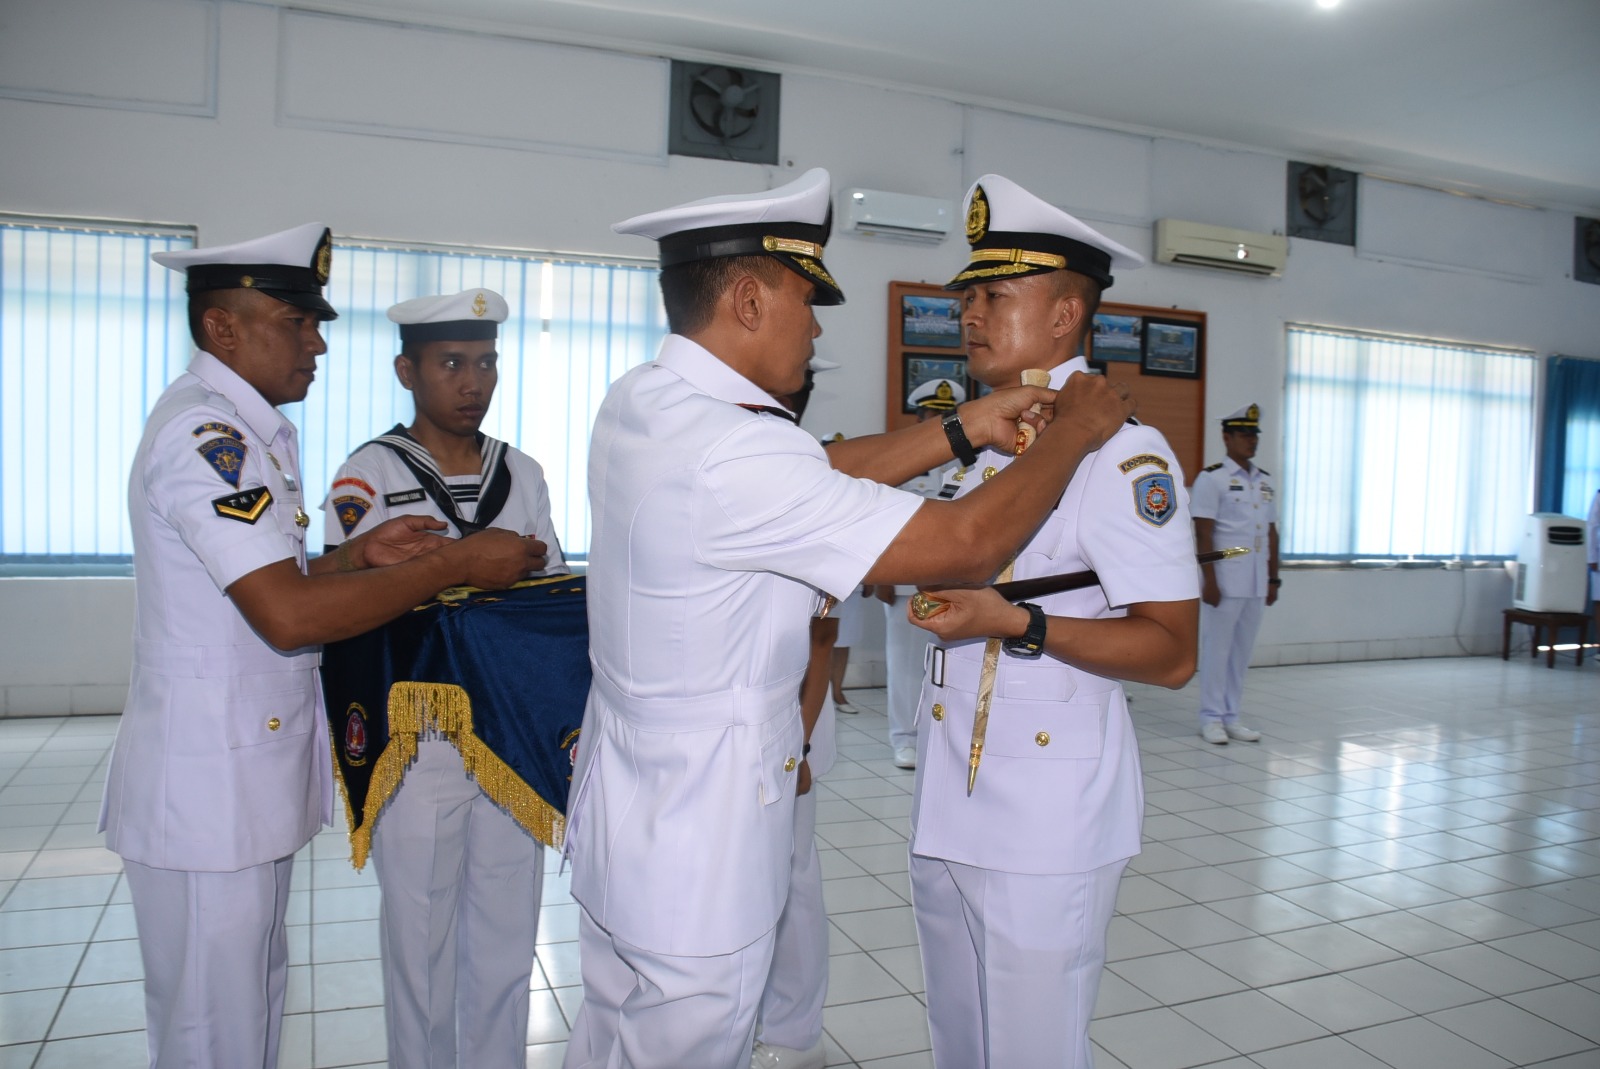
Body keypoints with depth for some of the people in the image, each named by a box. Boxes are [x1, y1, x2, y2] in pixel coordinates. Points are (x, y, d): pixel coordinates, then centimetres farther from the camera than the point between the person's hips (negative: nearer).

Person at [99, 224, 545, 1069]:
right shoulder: (205, 435, -20)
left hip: (247, 776, 10)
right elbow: (288, 615, -29)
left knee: (252, 996, 22)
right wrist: (452, 564, -22)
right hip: (208, 785, -10)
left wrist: (359, 554, 0)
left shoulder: (246, 429, 13)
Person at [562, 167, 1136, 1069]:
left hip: (627, 820, 9)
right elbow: (967, 546, -26)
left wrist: (965, 429, 5)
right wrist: (1073, 431, -10)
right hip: (694, 867, -9)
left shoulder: (638, 403, -1)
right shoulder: (735, 454, -30)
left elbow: (820, 476, 6)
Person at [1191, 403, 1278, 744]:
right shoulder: (1211, 478, -6)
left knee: (1242, 651, 10)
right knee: (1217, 649, 1)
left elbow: (1271, 533, 16)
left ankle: (1231, 716, 20)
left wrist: (1273, 579, 13)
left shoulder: (1265, 481, 14)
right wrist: (1209, 581, -16)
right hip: (1224, 583, -6)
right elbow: (1203, 534, -11)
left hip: (1256, 585, 6)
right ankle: (1211, 718, 10)